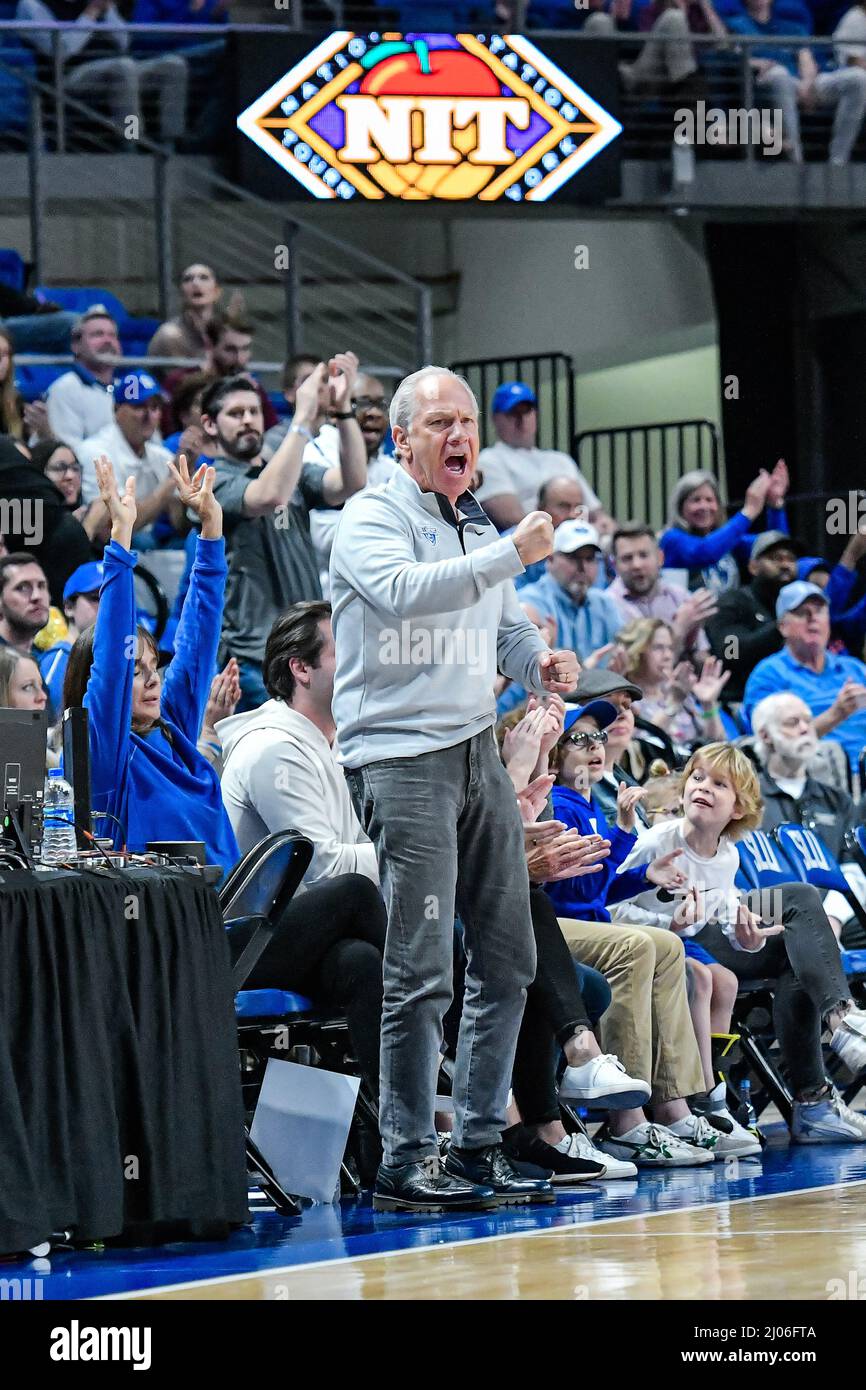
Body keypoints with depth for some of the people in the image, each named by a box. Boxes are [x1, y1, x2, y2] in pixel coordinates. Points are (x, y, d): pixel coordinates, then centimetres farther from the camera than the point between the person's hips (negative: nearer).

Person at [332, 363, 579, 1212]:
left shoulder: (475, 529, 18)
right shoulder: (372, 519, -7)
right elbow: (403, 591, -27)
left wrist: (540, 666, 8)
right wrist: (512, 555, -30)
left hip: (477, 752, 8)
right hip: (399, 755, -8)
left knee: (507, 959, 8)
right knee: (421, 972, -10)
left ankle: (478, 1149, 17)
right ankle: (404, 1165, -4)